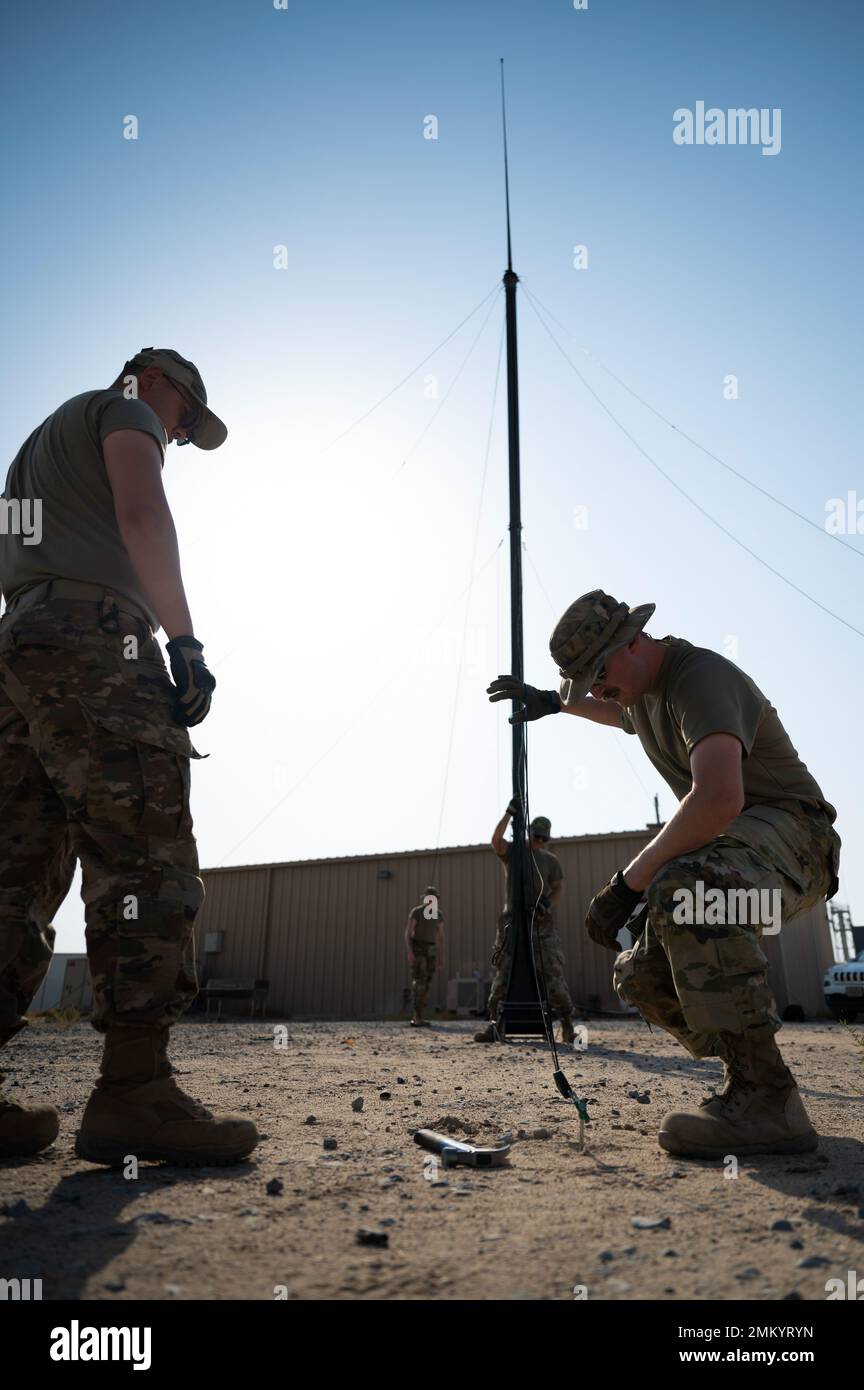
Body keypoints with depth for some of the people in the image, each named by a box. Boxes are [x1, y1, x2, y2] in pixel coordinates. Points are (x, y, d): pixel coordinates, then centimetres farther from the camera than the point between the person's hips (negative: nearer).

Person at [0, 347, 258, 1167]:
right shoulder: (124, 411, 12)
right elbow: (142, 516, -9)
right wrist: (185, 641, -14)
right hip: (94, 639, -9)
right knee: (146, 857, -15)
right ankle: (133, 1091, -19)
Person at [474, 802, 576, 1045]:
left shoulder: (551, 860, 15)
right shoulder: (511, 852, 10)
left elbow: (558, 888, 6)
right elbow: (496, 840, -11)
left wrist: (547, 904, -15)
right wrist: (510, 812, -18)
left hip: (543, 923, 1)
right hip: (512, 920, -1)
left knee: (553, 974, -5)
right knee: (503, 973, -5)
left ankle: (568, 1026, 0)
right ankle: (494, 1023, -3)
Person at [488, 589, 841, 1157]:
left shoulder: (701, 677, -22)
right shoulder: (641, 690, 11)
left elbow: (719, 798, -40)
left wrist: (627, 884, -33)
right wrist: (554, 702, 35)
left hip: (791, 830, -10)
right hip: (729, 847, 10)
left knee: (682, 889, -40)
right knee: (641, 976, -2)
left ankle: (765, 1098, -32)